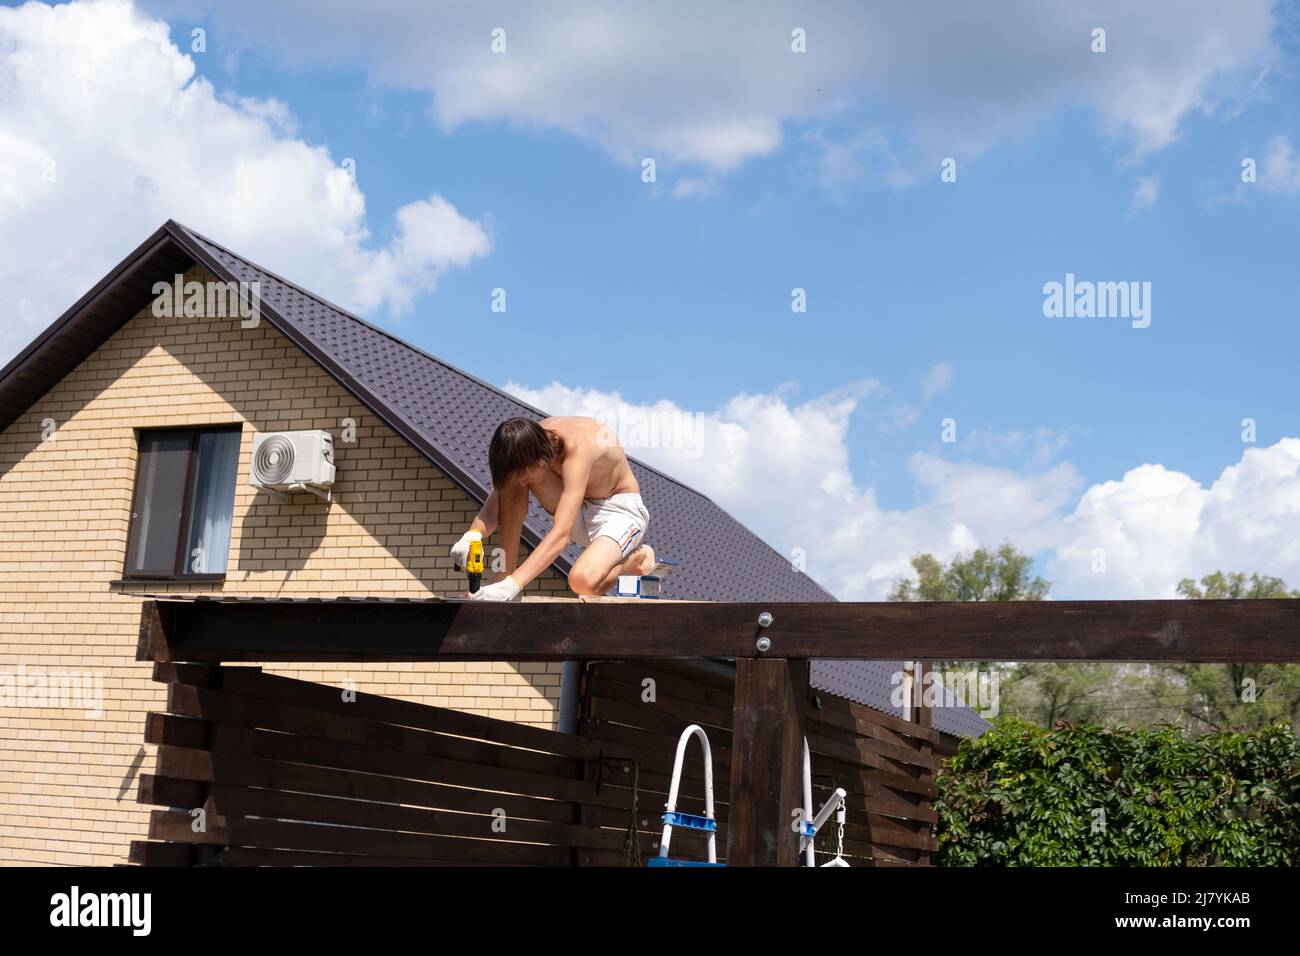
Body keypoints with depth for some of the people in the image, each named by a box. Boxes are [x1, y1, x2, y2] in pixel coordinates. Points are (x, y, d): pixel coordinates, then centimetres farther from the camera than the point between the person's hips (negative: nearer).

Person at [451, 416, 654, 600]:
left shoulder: (578, 446, -36)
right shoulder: (527, 443, -15)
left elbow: (561, 534, -43)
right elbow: (496, 500, -15)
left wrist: (513, 584, -51)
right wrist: (473, 535, -39)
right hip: (581, 511, 6)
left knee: (582, 582, -33)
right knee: (512, 484, -18)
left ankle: (637, 557, -3)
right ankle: (506, 572, -12)